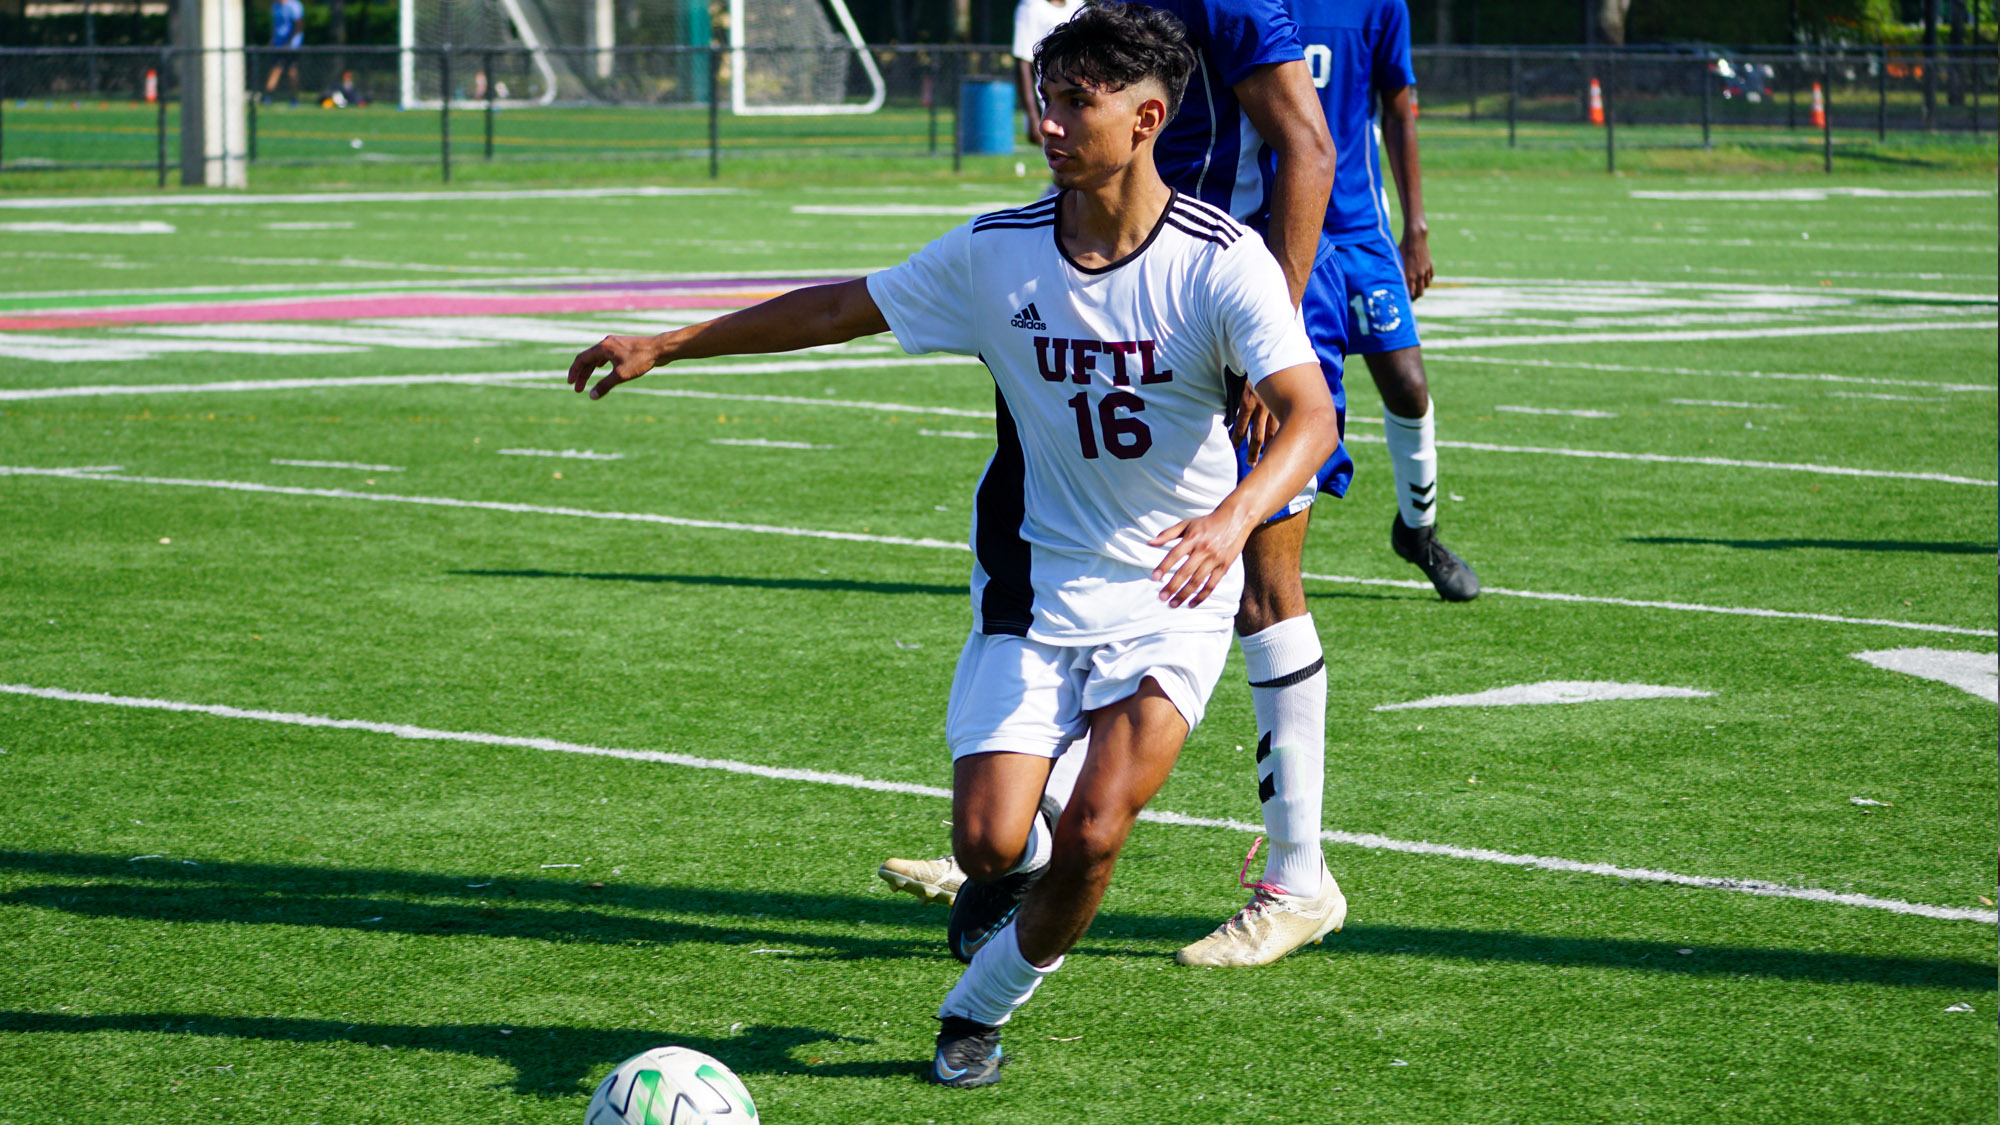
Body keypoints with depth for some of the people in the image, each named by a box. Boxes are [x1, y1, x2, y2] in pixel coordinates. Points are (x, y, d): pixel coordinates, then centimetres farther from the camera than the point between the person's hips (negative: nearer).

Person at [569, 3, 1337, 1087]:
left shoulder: (1221, 262, -16)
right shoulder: (995, 254, -4)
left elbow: (1310, 413, -26)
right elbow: (841, 308, 8)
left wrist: (1232, 518, -45)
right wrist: (664, 345, 8)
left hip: (1172, 596, -3)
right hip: (1033, 581, 3)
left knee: (1091, 835, -17)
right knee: (988, 837, -11)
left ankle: (981, 1006, 11)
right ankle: (1020, 867, 28)